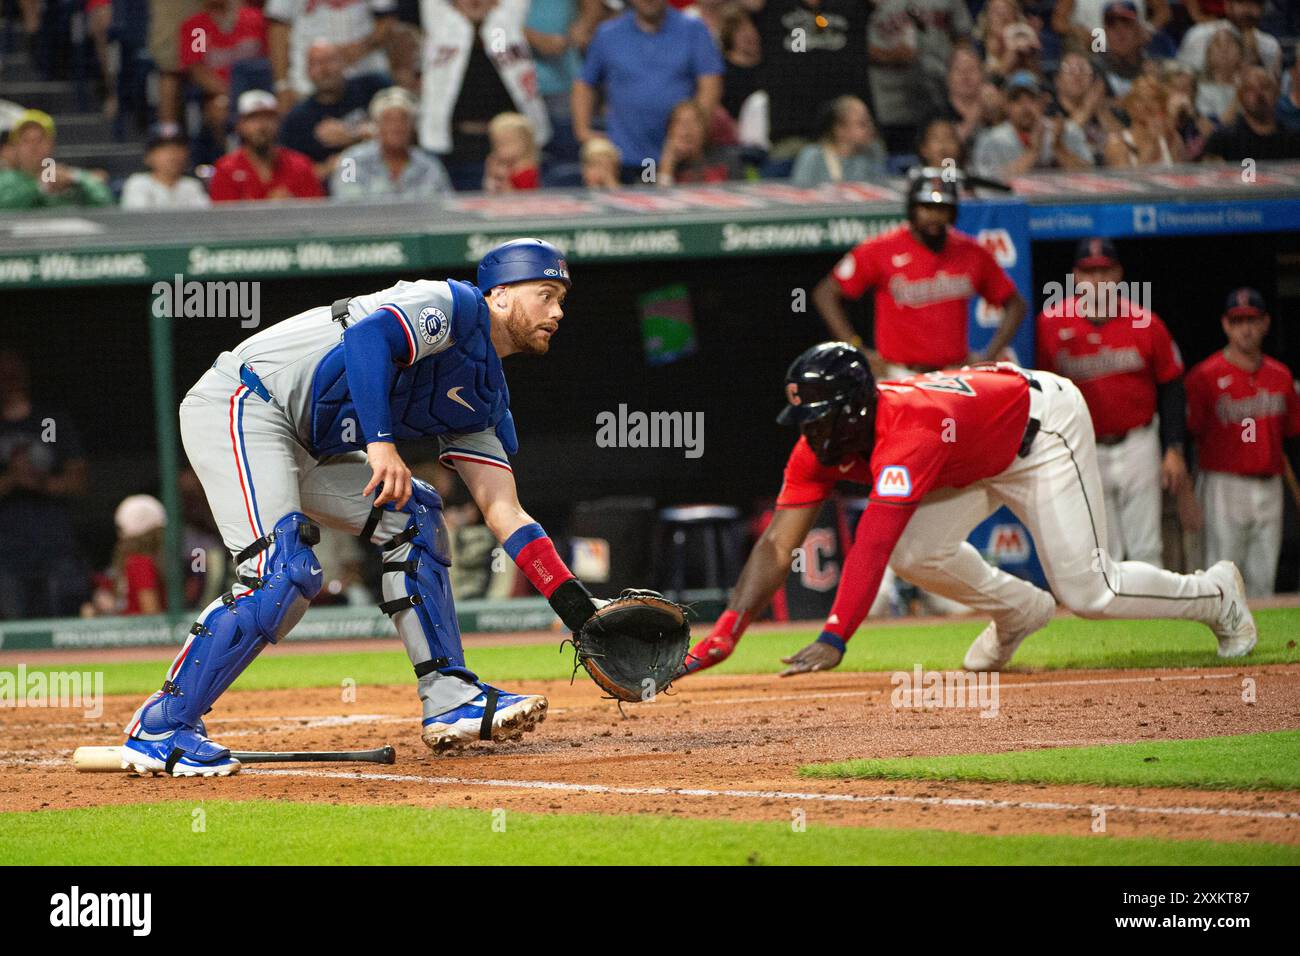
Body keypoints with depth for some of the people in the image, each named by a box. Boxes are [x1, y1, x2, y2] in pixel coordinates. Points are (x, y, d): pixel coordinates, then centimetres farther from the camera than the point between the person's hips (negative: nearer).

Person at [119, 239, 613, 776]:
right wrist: (380, 440, -37)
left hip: (301, 446, 10)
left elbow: (505, 515, 13)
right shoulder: (454, 306, -9)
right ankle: (160, 729, -16)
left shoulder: (485, 400, 17)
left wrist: (580, 610, 4)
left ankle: (450, 702, 8)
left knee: (411, 516, 9)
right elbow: (368, 336, -27)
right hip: (238, 405, -10)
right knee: (283, 575, -22)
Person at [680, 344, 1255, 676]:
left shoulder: (908, 433, -41)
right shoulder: (820, 447, -17)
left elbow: (872, 542, -50)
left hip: (1043, 424, -8)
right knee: (915, 552, -12)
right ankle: (1016, 611, 17)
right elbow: (777, 545, -21)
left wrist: (833, 640, -58)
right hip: (979, 461, 8)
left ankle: (1216, 595, 14)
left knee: (1087, 593, -12)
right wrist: (724, 636, -32)